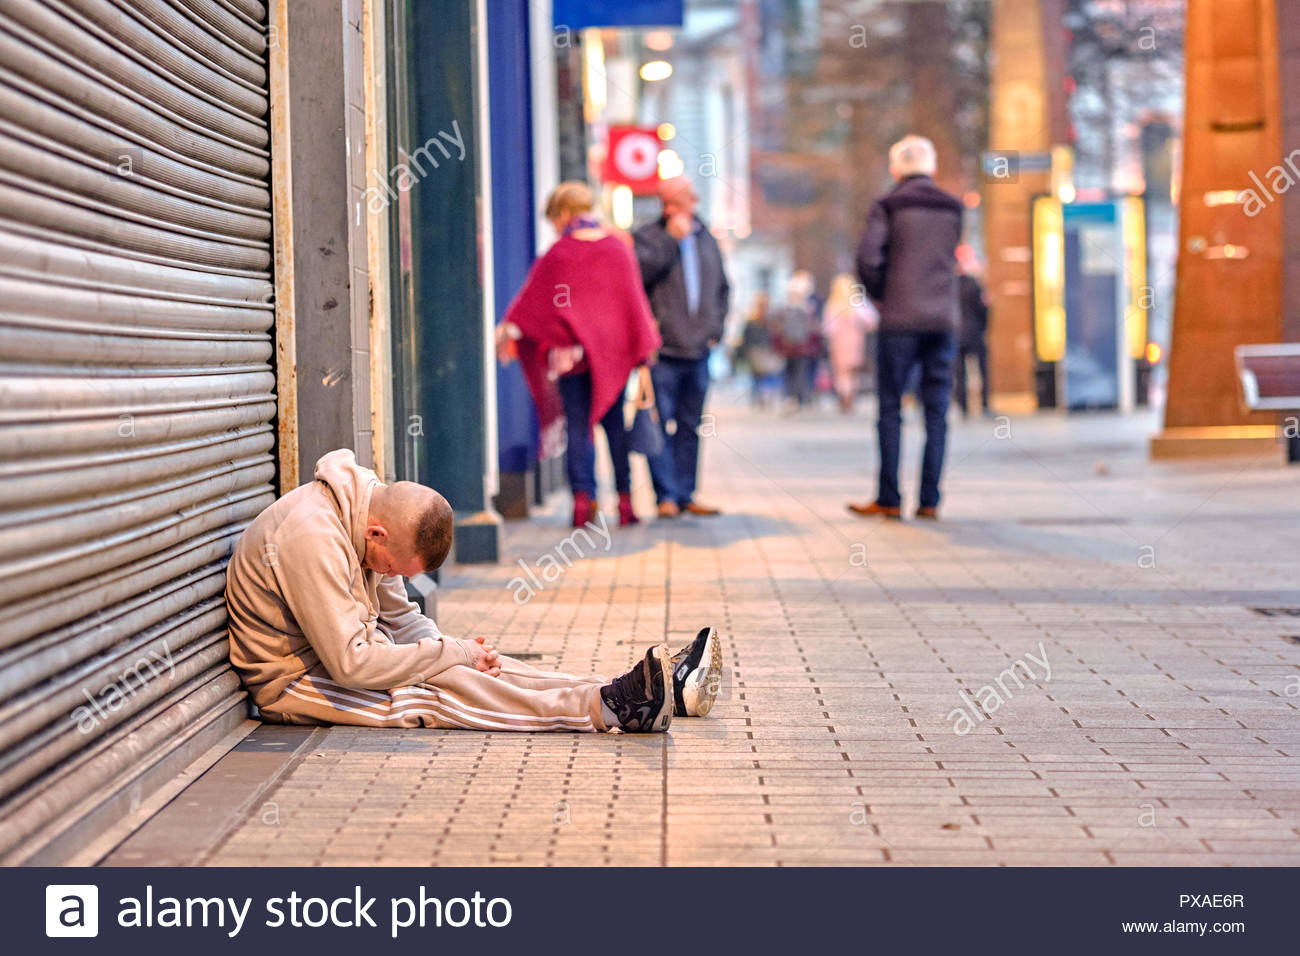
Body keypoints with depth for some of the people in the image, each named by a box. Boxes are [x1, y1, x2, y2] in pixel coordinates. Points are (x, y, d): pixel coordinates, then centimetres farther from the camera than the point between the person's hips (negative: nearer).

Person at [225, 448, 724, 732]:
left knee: (480, 665, -7)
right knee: (437, 689, -27)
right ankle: (609, 707, -38)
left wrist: (459, 650, -7)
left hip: (342, 653, 8)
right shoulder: (311, 536, -29)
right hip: (292, 681, -8)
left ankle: (662, 691, -16)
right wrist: (454, 653, -23)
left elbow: (400, 617, 12)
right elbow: (351, 664, -32)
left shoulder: (370, 505, 1)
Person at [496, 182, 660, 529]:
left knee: (577, 426, 1)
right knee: (615, 425, 8)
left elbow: (532, 297, -1)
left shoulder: (558, 254, -5)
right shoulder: (617, 248, 3)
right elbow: (634, 299, 5)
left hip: (570, 351, -3)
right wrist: (644, 346, 10)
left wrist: (507, 333, 6)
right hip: (611, 351, 3)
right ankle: (625, 499, 7)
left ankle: (583, 495, -10)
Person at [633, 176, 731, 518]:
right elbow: (639, 272, -19)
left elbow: (722, 288, 24)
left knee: (690, 426, 9)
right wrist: (671, 239, -16)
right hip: (662, 350, -5)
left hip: (698, 352, 5)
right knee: (659, 425, -7)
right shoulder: (647, 237, 0)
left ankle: (685, 494, 14)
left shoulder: (706, 239, 16)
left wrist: (715, 327, 12)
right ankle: (666, 495, -4)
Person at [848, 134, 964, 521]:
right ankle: (929, 500, 4)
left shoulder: (889, 205, -3)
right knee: (936, 412, 5)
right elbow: (951, 260, 15)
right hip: (943, 320, 4)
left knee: (890, 410, 2)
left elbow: (868, 257, -11)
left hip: (899, 320, -3)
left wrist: (880, 295, 2)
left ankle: (889, 499, 2)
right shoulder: (953, 208, 11)